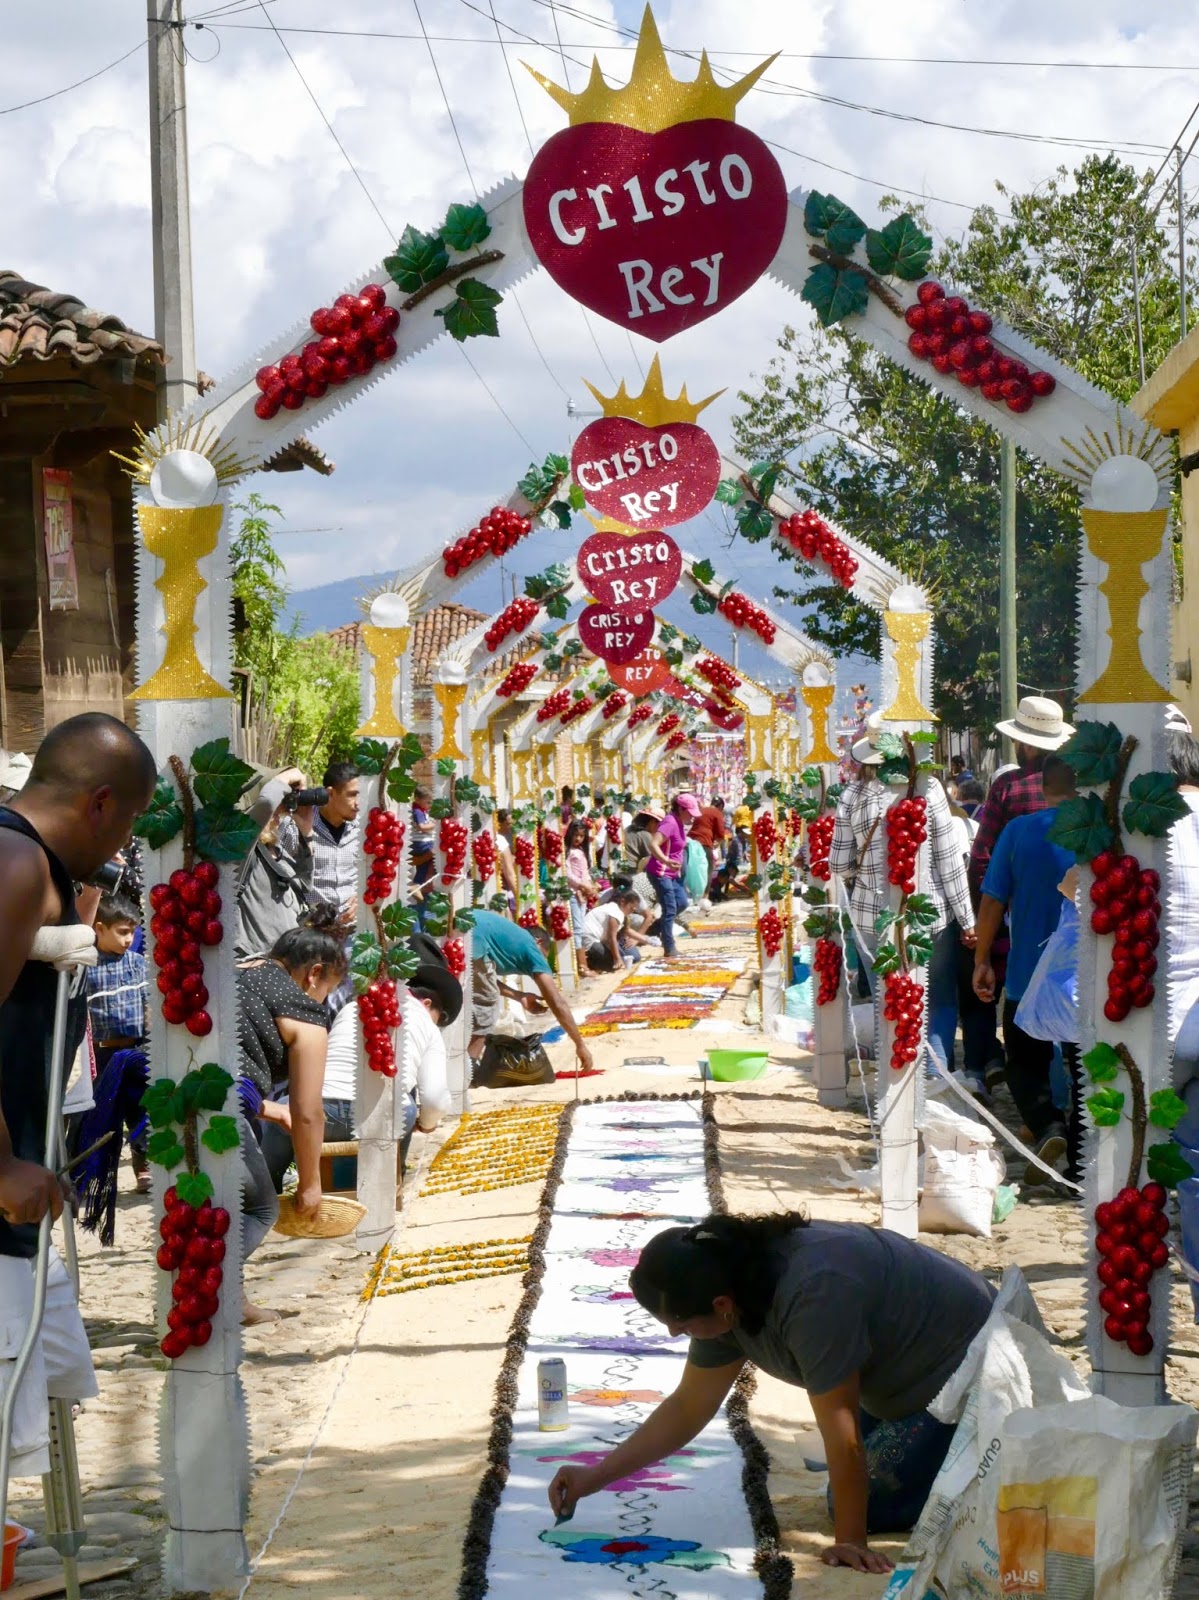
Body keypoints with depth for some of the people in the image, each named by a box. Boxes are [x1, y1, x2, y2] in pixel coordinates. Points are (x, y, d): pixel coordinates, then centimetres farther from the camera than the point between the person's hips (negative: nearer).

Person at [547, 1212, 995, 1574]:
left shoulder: (812, 1297, -39)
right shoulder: (726, 1288, -11)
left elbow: (841, 1430, -33)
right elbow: (688, 1408, -1)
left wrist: (850, 1542, -26)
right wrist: (594, 1478, -2)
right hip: (903, 1379, 9)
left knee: (874, 1507, -13)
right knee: (846, 1501, 8)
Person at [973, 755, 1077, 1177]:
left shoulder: (1019, 831, -7)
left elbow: (992, 902, -5)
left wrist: (982, 961, 4)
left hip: (1029, 974, -1)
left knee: (1024, 1063, 12)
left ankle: (1047, 1125, -14)